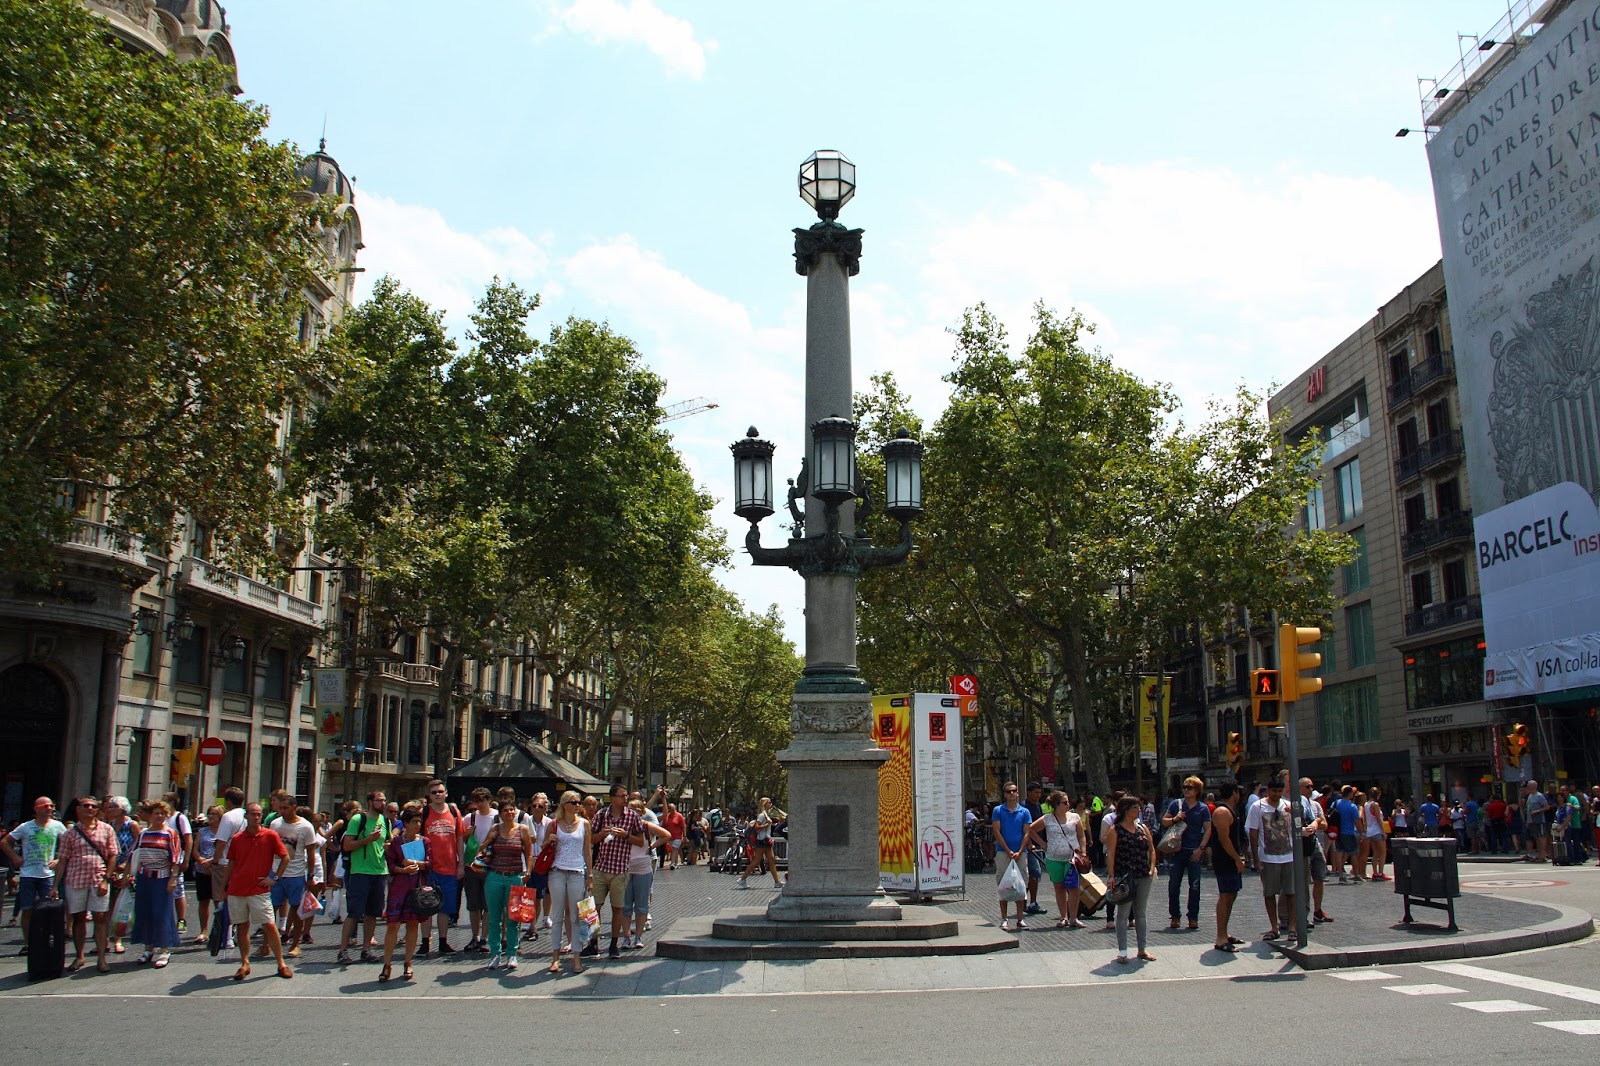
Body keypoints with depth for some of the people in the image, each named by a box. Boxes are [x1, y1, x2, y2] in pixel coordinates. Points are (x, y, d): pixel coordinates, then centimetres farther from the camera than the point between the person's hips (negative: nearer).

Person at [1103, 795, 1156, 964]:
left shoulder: (1143, 828, 10)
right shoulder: (1115, 830, -6)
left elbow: (1151, 850, 13)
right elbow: (1110, 854, -9)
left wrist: (1152, 869, 0)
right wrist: (1112, 876, -16)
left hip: (1144, 877, 5)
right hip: (1124, 877, -5)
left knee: (1140, 913, 13)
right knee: (1123, 914, 0)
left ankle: (1142, 949, 22)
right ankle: (1122, 951, 6)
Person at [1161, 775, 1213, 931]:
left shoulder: (1203, 808, 2)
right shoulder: (1176, 804, 5)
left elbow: (1208, 830, 1)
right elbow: (1164, 821, 11)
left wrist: (1201, 848, -8)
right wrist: (1175, 819, -10)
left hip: (1194, 852, -1)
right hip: (1177, 850, 1)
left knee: (1194, 886, 2)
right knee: (1173, 885, 2)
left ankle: (1193, 918, 11)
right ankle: (1174, 917, 11)